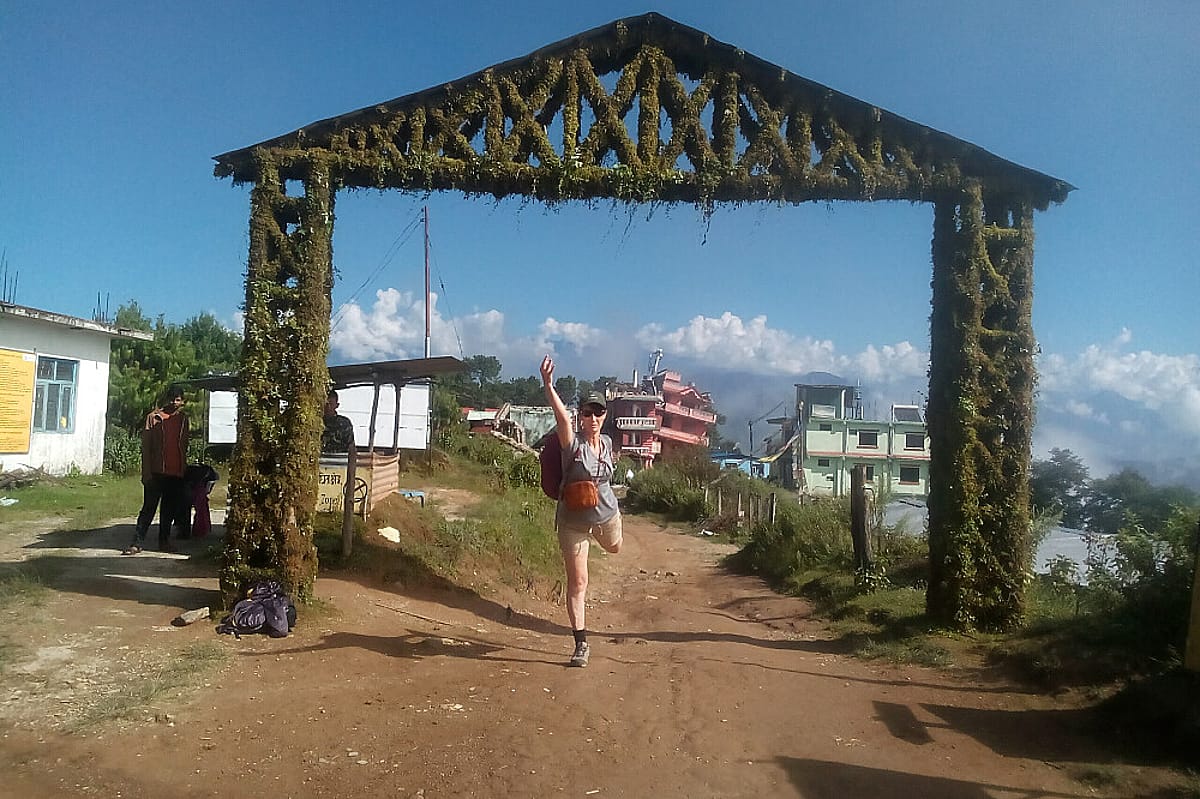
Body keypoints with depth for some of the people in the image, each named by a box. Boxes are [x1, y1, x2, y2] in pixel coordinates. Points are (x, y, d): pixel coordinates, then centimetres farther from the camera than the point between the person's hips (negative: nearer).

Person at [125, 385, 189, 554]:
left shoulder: (183, 419, 10)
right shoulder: (154, 417, -3)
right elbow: (146, 447, -5)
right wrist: (147, 473, -10)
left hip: (176, 473, 4)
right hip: (157, 471, -4)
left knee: (169, 508, 11)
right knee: (149, 507, -3)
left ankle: (164, 541, 21)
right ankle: (138, 541, 2)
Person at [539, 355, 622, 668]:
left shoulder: (607, 443, -5)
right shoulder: (573, 442, -21)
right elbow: (561, 415, -41)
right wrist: (548, 385, -57)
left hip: (606, 514, 5)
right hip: (573, 522, -5)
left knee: (615, 549, 35)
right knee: (577, 582, -1)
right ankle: (581, 644, 10)